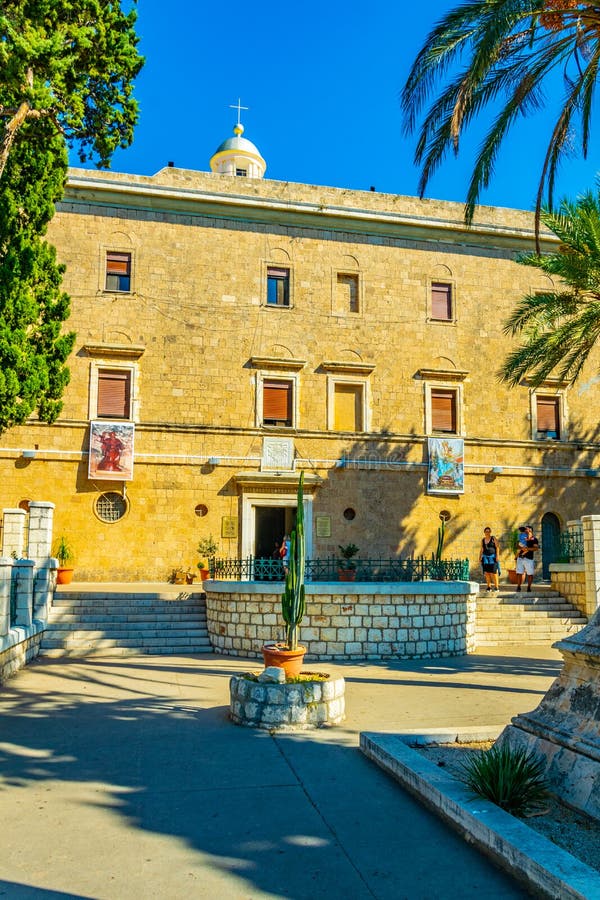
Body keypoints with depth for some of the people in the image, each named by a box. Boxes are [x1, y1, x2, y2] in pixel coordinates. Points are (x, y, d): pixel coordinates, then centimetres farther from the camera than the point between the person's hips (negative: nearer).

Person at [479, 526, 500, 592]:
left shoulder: (493, 538, -1)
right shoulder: (483, 540, 11)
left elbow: (497, 547, -5)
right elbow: (481, 549, 14)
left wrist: (497, 555, -13)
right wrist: (480, 557, 10)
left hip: (492, 557, -4)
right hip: (485, 557, 4)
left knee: (493, 572, -9)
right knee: (486, 572, 2)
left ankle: (496, 587, -3)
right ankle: (489, 587, 8)